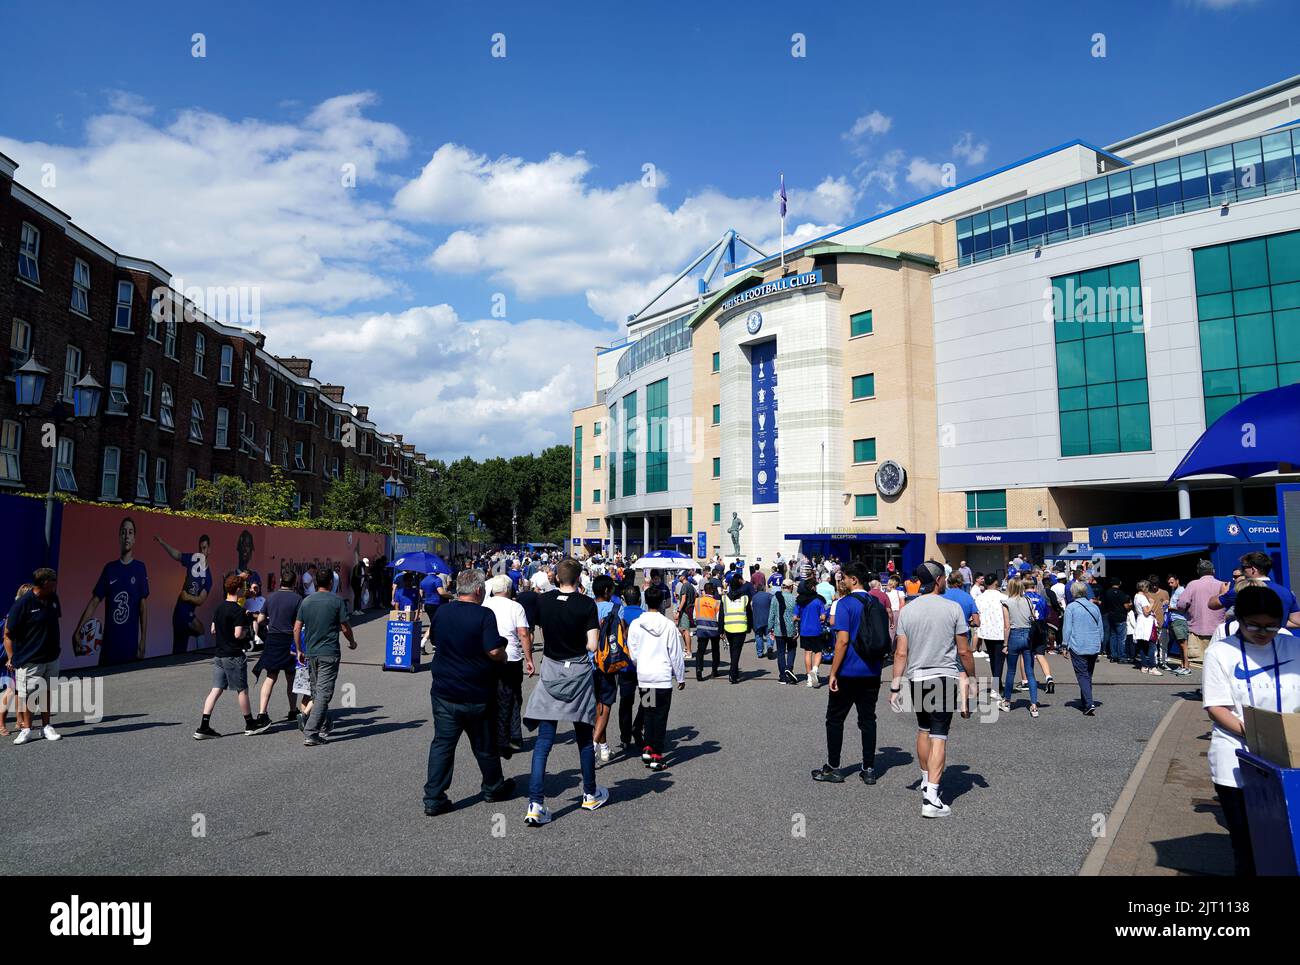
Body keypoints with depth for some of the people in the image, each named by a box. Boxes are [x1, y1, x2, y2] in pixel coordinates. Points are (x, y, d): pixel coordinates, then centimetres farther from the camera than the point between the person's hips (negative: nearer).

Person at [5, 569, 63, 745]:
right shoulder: (22, 603, -16)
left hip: (51, 657, 6)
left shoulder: (53, 599, 4)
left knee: (48, 693, 12)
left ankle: (47, 727, 22)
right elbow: (8, 633, -10)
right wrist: (11, 657, -11)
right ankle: (26, 729, 18)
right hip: (29, 660, -6)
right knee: (26, 696, 4)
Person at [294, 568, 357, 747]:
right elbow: (345, 628, -3)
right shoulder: (337, 601, -7)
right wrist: (352, 643, 15)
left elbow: (297, 628, 5)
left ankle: (324, 727, 30)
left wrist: (299, 650, 16)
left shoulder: (306, 601, 5)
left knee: (316, 692, 18)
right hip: (330, 653, -5)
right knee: (324, 693, -5)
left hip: (311, 653, 5)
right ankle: (310, 734, -12)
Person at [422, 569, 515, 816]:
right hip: (477, 696, -3)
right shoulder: (485, 614, -16)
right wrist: (504, 657, -2)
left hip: (444, 693, 3)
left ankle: (433, 798, 6)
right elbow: (494, 651, -24)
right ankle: (494, 788, 33)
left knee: (441, 744, 9)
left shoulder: (442, 611, 1)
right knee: (485, 746, 14)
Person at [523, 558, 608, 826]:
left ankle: (535, 804, -7)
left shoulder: (543, 601, -2)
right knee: (584, 738, 14)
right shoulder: (587, 604, -11)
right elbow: (592, 645, -14)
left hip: (551, 672, 2)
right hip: (579, 671, -2)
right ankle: (591, 795, 28)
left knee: (544, 740, 1)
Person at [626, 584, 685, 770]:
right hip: (663, 677, -2)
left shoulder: (636, 624, -2)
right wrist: (681, 677, 8)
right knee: (661, 715, 4)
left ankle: (648, 748, 9)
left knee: (649, 712, 17)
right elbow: (676, 654, -3)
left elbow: (633, 653, 4)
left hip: (643, 677, 2)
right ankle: (656, 756, 5)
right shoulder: (668, 625, -8)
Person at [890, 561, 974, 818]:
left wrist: (895, 686, 3)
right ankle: (931, 797, -9)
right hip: (944, 677, -4)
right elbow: (964, 652, -3)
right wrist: (972, 678, 11)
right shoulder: (952, 608, -6)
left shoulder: (907, 610, 1)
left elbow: (901, 654, -1)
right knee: (939, 736, -4)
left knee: (923, 729, 21)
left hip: (915, 678, 4)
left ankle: (926, 781, 35)